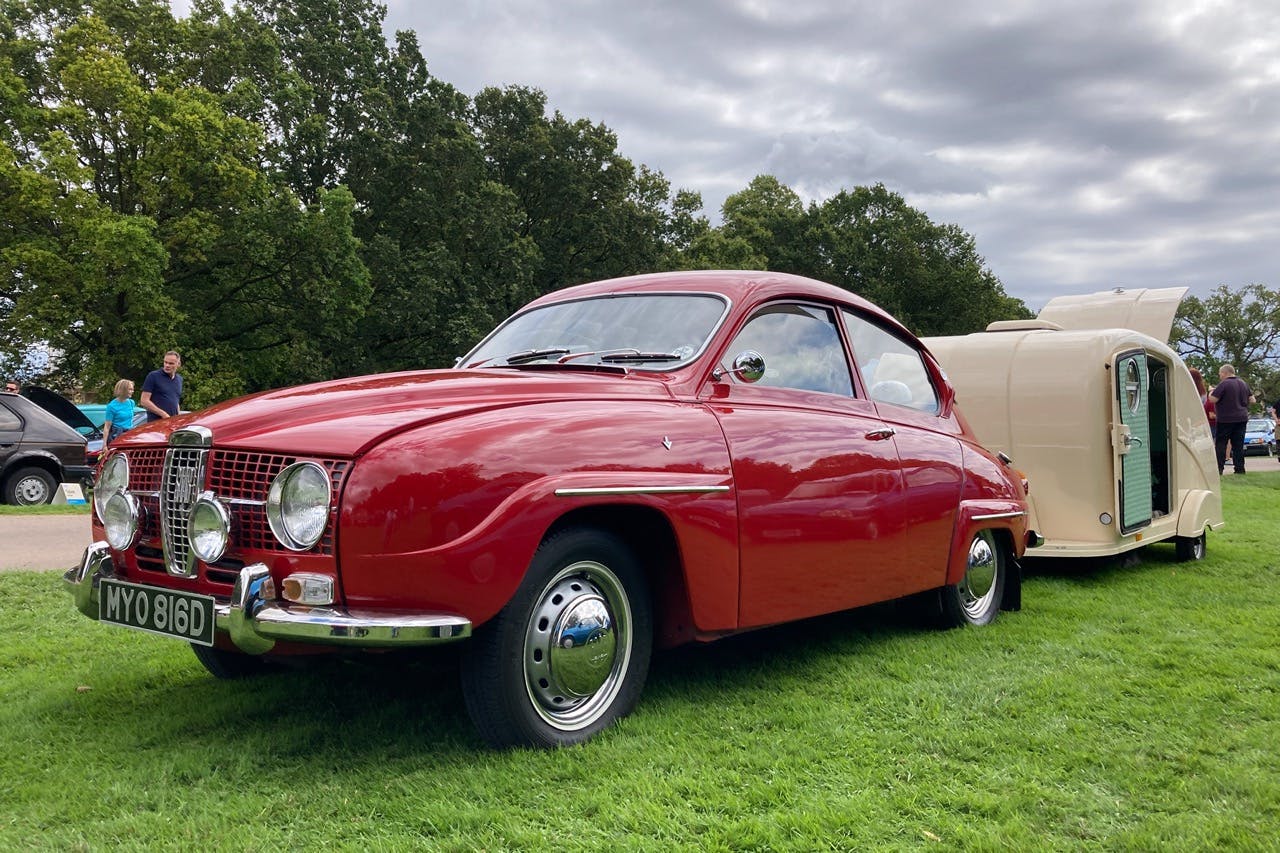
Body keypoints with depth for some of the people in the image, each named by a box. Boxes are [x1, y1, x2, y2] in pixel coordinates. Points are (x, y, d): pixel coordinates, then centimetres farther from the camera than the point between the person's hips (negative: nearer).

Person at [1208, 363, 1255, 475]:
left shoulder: (1224, 384, -13)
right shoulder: (1243, 383, 11)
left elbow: (1213, 399, -17)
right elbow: (1252, 400, 15)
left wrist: (1211, 392, 2)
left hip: (1226, 419, -7)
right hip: (1242, 418, 7)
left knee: (1220, 444, 0)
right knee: (1238, 445, 9)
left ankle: (1219, 468, -3)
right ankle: (1240, 468, 7)